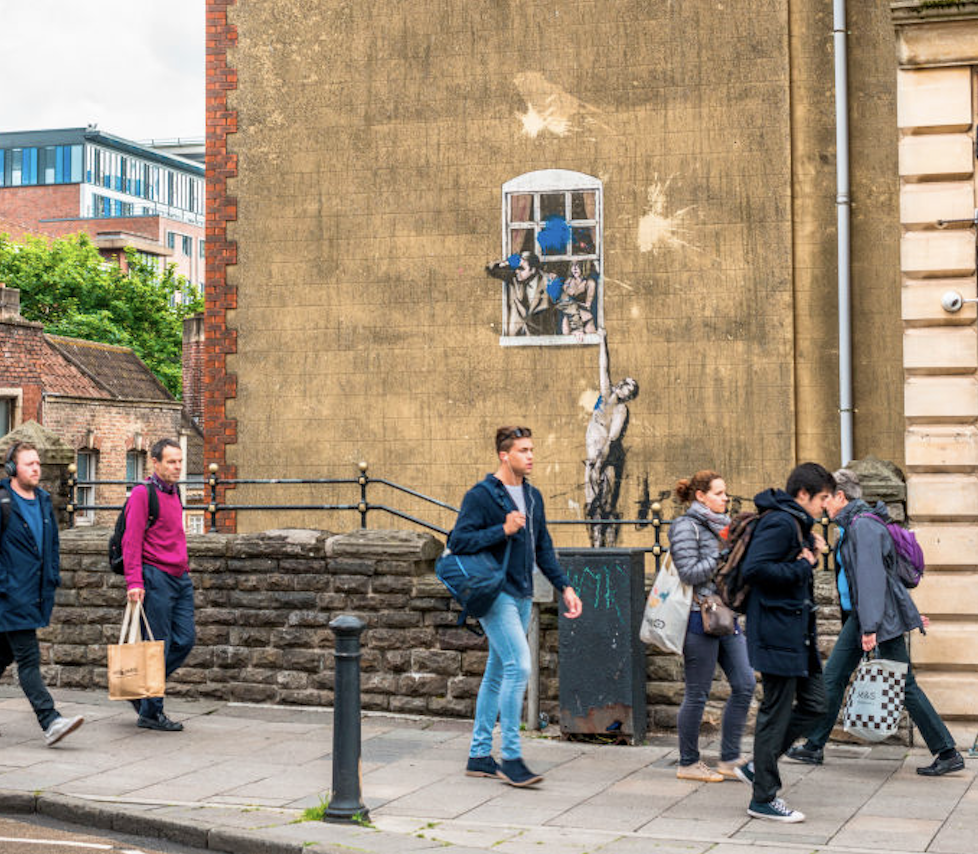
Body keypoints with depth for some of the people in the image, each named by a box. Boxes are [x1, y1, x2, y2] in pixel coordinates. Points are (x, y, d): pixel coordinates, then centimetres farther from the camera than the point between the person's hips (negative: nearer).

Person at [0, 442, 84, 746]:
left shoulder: (43, 501, 13)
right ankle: (50, 722, -14)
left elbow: (52, 543, 23)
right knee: (28, 659, -9)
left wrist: (53, 579, 16)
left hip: (36, 594, 7)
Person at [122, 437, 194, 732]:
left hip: (180, 577, 8)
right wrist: (134, 581, -19)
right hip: (156, 576, -8)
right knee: (158, 645, -4)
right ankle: (150, 713, 6)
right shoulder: (142, 494, -8)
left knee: (185, 640, 5)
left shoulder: (173, 493, 17)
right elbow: (132, 541, -13)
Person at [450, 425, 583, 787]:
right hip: (495, 593, -8)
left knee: (498, 673, 11)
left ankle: (480, 755, 19)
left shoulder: (533, 496, 14)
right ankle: (510, 757, -10)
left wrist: (564, 587, 12)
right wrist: (503, 530, -23)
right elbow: (458, 541, -15)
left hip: (522, 595, 8)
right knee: (518, 665, -17)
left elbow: (543, 548, 20)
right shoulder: (481, 495, -9)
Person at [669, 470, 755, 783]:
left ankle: (729, 760, 12)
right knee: (697, 694, 0)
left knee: (744, 684, 3)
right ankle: (688, 763, 13)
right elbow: (690, 572, -18)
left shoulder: (722, 525, 17)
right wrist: (725, 555, -16)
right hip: (700, 618, -8)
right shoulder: (686, 527, -9)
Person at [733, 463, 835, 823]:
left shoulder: (797, 523, 16)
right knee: (776, 711, -2)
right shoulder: (779, 523, -17)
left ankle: (758, 766, 23)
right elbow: (754, 569, -27)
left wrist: (810, 554, 2)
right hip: (776, 631, -10)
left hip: (798, 632, 10)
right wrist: (803, 567, -18)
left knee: (814, 702, 13)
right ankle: (764, 798, 8)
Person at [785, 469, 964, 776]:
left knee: (903, 685, -5)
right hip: (858, 616, 10)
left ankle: (948, 754, 3)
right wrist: (909, 612, 24)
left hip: (881, 616, -10)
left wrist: (870, 627, -27)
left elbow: (871, 577, -23)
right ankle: (813, 747, 18)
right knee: (832, 677, 10)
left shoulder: (864, 525, -17)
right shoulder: (851, 525, 14)